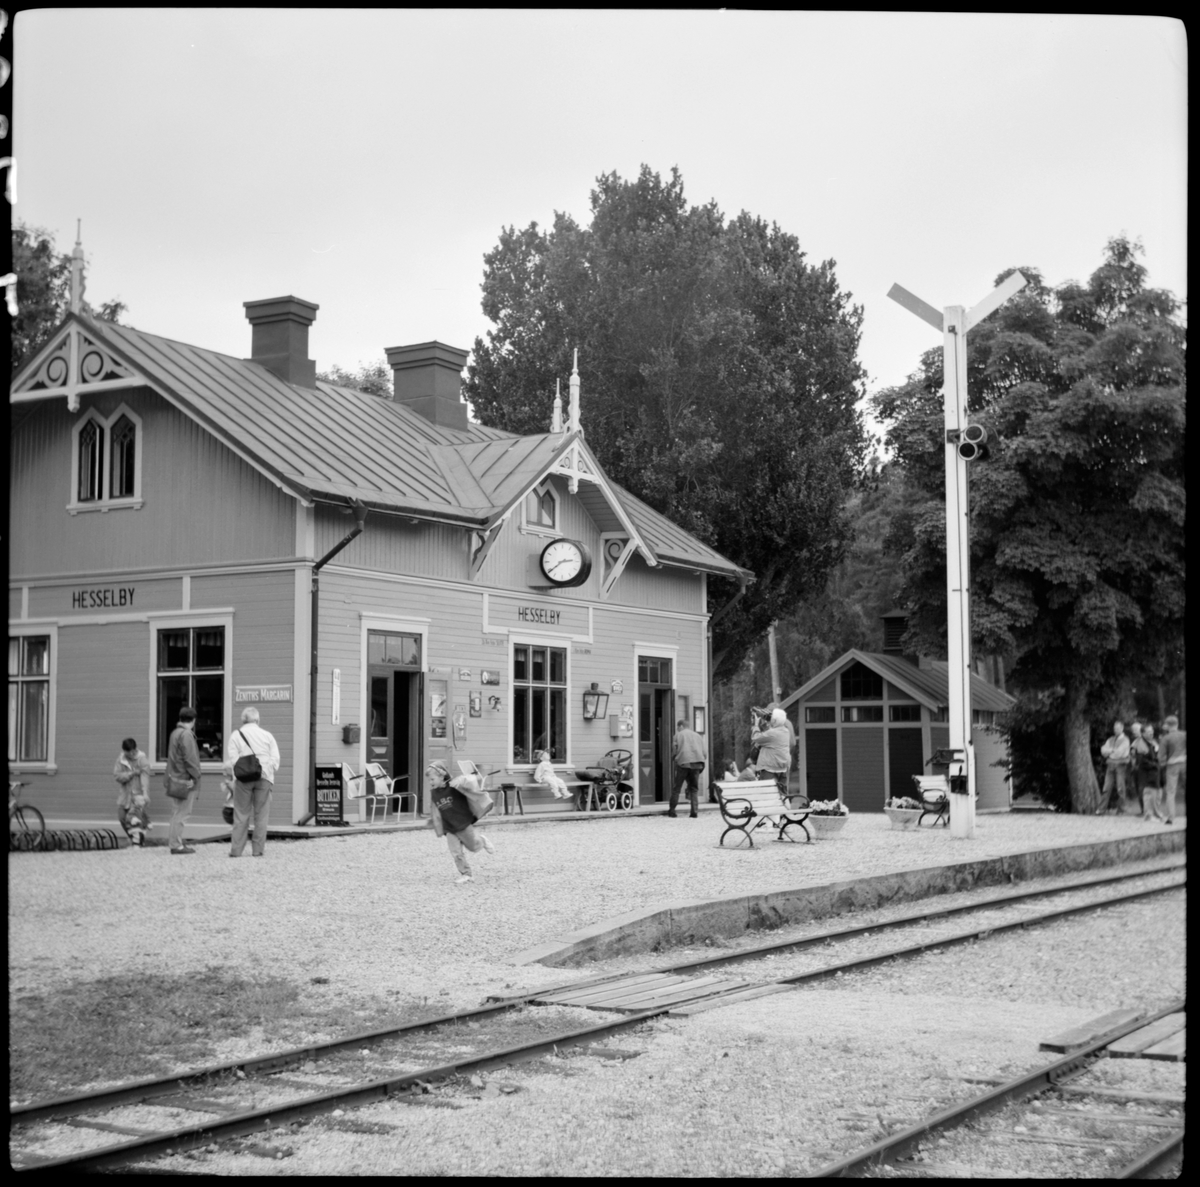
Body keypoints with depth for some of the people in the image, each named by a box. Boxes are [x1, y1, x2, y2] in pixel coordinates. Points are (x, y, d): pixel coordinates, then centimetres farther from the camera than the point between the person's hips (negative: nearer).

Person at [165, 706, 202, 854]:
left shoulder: (175, 733, 15)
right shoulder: (186, 734, -15)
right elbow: (190, 758, -21)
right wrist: (195, 776, -13)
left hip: (175, 778, 10)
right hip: (185, 780, -10)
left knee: (178, 811, 17)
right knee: (182, 812, -5)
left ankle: (173, 839, 23)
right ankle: (176, 845, -4)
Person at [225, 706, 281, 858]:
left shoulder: (236, 735, 5)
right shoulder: (267, 736, 10)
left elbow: (231, 760, -1)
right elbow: (275, 759, 4)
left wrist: (228, 776, 11)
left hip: (243, 778, -1)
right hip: (264, 777, 1)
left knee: (241, 815, 3)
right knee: (261, 815, 4)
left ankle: (236, 849, 2)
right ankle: (258, 849, 4)